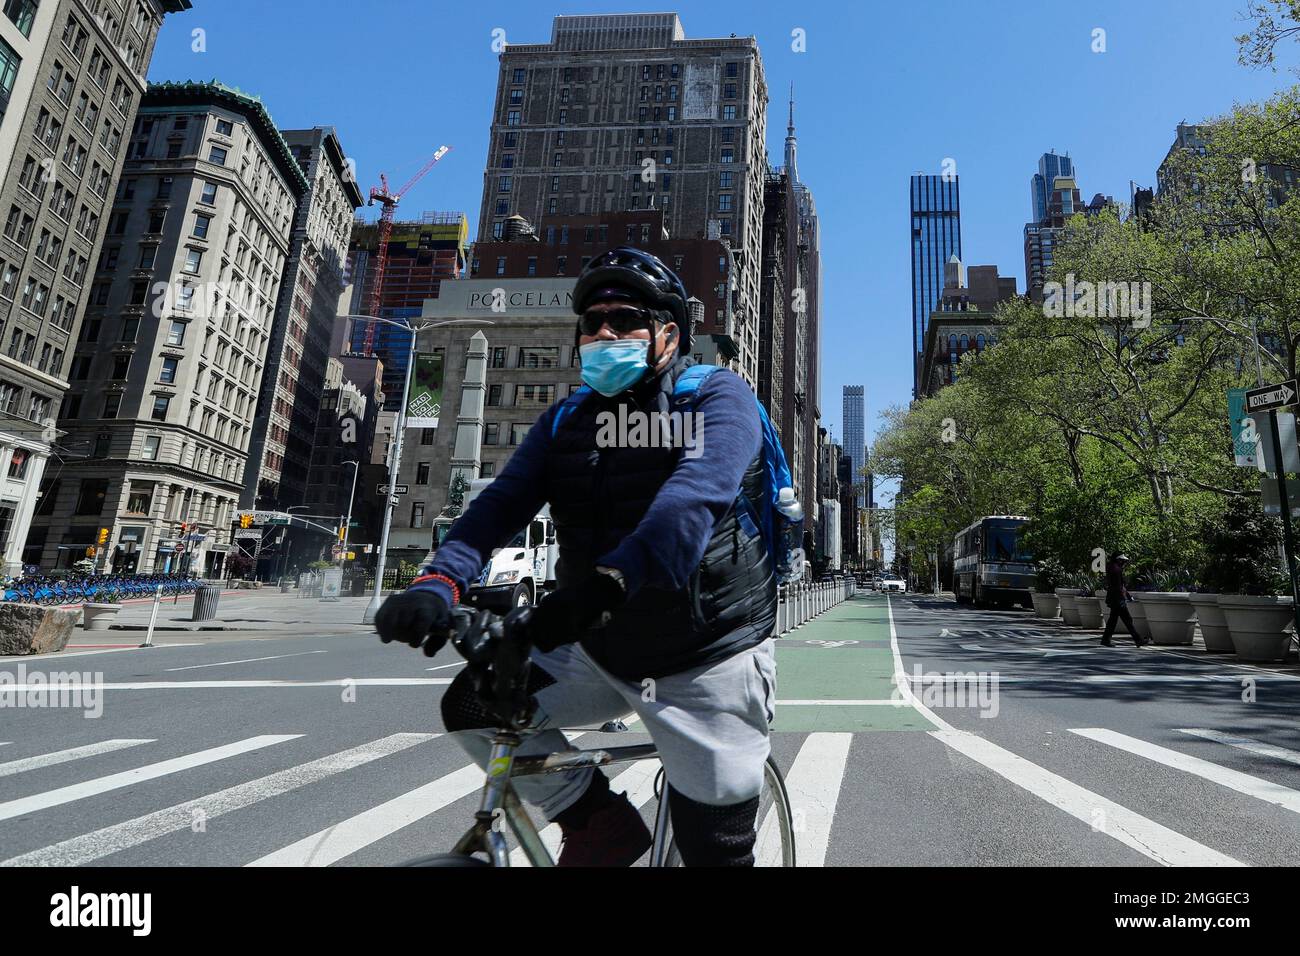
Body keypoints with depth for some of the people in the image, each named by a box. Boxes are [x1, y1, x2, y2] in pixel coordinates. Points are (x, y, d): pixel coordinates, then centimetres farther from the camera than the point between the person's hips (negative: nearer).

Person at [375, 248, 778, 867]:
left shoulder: (716, 396, -9)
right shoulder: (568, 419, 8)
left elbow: (698, 491, -29)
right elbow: (503, 501, -5)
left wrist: (608, 580, -45)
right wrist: (439, 580, -23)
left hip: (708, 659, -5)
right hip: (601, 650, 5)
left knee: (713, 849, 1)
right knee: (473, 704, -3)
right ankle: (602, 823, 13)